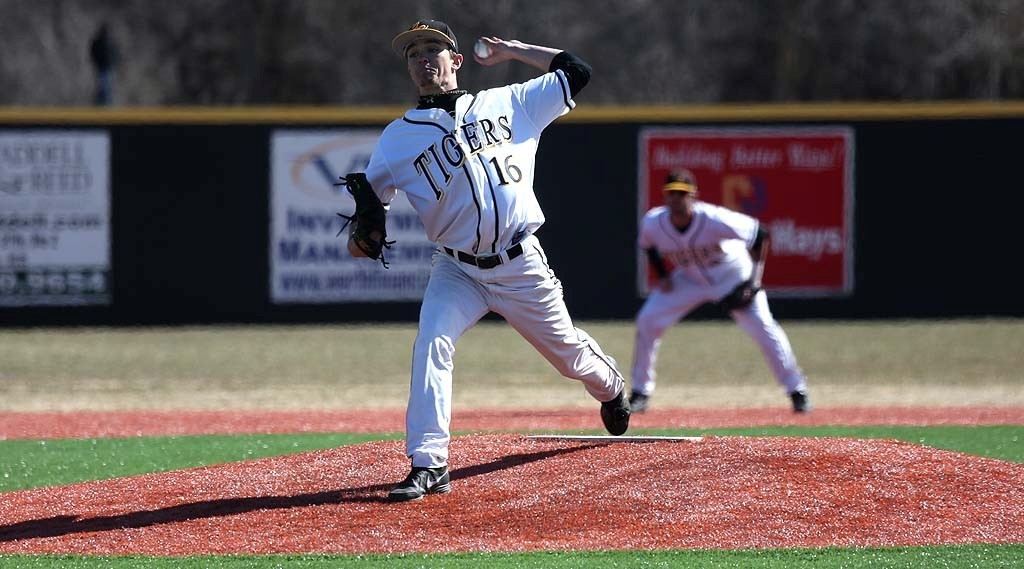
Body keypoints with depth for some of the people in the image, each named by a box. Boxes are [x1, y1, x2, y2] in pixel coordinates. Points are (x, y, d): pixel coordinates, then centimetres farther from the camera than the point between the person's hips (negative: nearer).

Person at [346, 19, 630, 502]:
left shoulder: (508, 103, 5)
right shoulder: (399, 136, 5)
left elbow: (575, 72, 8)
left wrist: (515, 51, 10)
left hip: (521, 267, 0)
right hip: (457, 271, 0)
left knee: (567, 353, 14)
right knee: (431, 344, -25)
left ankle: (610, 385, 52)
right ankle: (428, 466, -23)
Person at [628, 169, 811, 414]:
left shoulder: (714, 220, -34)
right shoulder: (653, 223, -22)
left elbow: (759, 234, -25)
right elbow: (648, 245, 5)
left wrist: (754, 278, -25)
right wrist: (661, 276, -7)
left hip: (733, 276, -4)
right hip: (689, 279, 4)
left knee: (763, 328, -15)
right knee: (647, 321, -8)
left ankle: (797, 391, -1)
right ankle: (640, 394, 5)